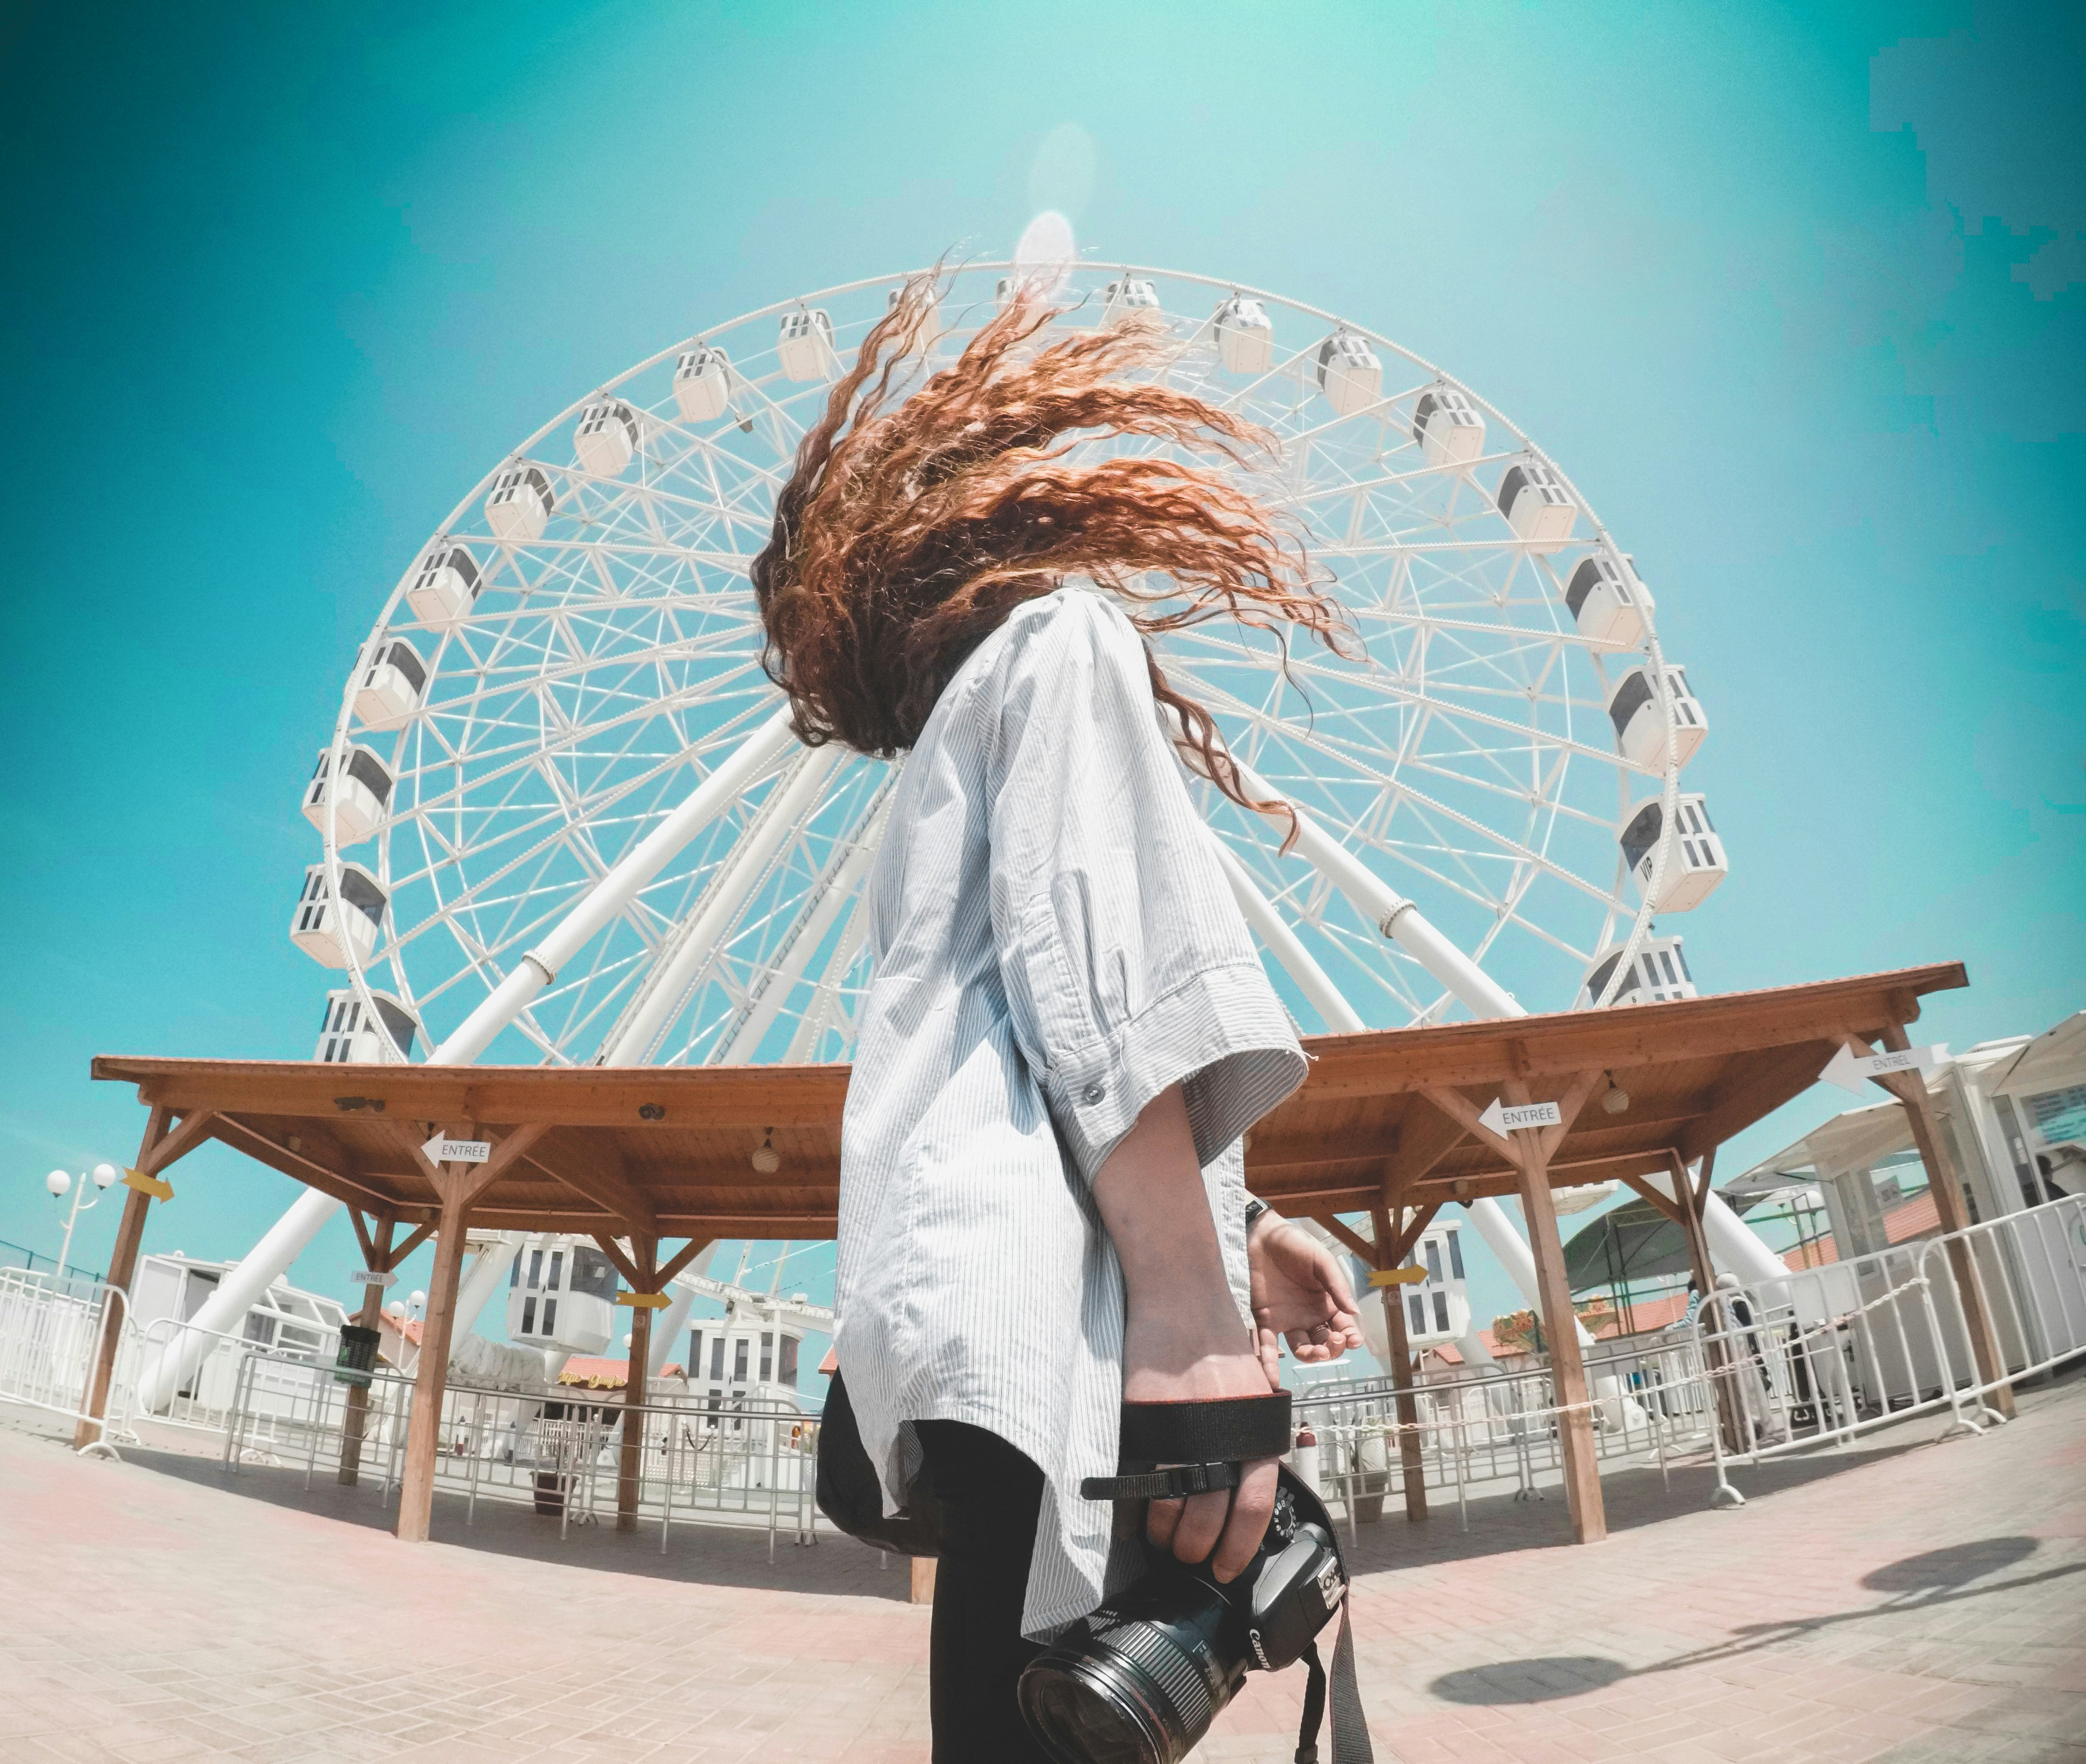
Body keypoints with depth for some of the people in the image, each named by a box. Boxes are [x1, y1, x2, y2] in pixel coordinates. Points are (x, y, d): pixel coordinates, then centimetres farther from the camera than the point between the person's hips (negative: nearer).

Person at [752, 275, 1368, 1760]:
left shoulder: (953, 734, 34)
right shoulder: (1063, 631, 8)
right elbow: (1091, 974, -11)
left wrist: (1237, 1236, 29)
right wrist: (1189, 1308, -18)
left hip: (1010, 1332, 9)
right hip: (1054, 1316, -9)